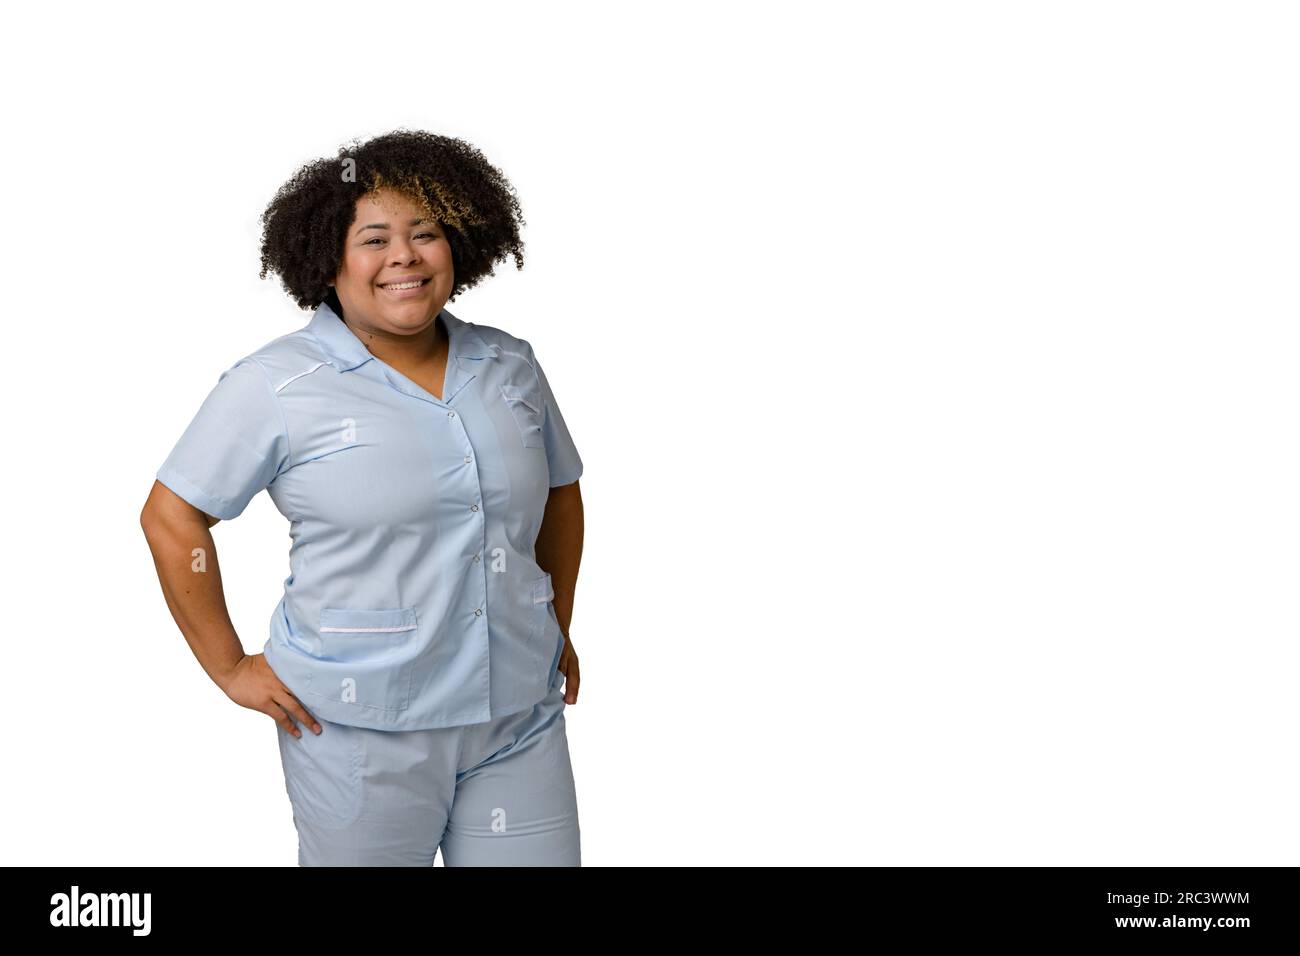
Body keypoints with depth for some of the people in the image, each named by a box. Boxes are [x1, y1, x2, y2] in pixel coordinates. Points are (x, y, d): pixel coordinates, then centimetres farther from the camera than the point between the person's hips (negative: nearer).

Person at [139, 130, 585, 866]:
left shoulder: (510, 366, 6)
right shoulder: (278, 385, -8)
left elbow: (560, 493, 21)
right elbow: (172, 519, -4)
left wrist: (559, 628, 18)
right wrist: (230, 667, -3)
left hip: (522, 721, 4)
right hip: (363, 732, -4)